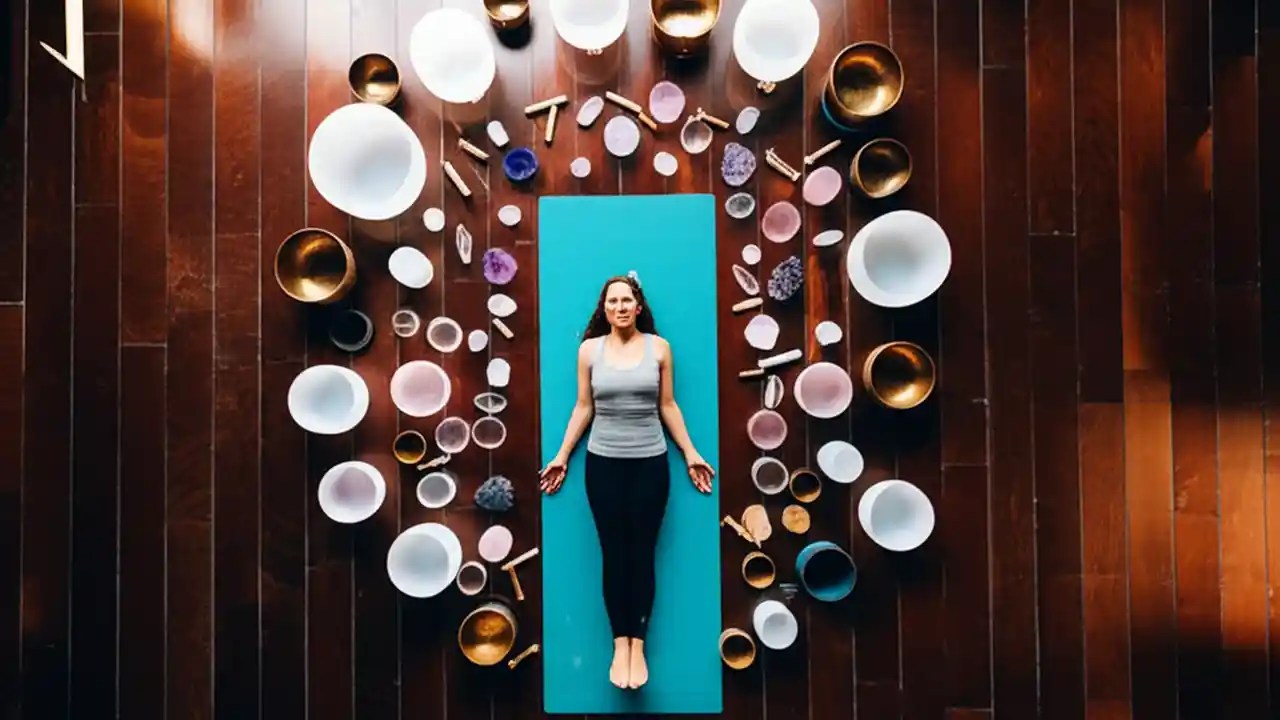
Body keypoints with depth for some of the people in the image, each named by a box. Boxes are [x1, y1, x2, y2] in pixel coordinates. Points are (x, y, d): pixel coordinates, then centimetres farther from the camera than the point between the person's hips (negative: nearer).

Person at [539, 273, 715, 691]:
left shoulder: (658, 347, 0)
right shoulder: (589, 349, 1)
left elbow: (668, 406, 4)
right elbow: (583, 408, 6)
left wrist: (690, 455, 5)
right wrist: (561, 456, 5)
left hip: (650, 463, 0)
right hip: (602, 463, 1)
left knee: (642, 553, 3)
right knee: (613, 553, 4)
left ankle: (638, 645, 12)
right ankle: (620, 645, 13)